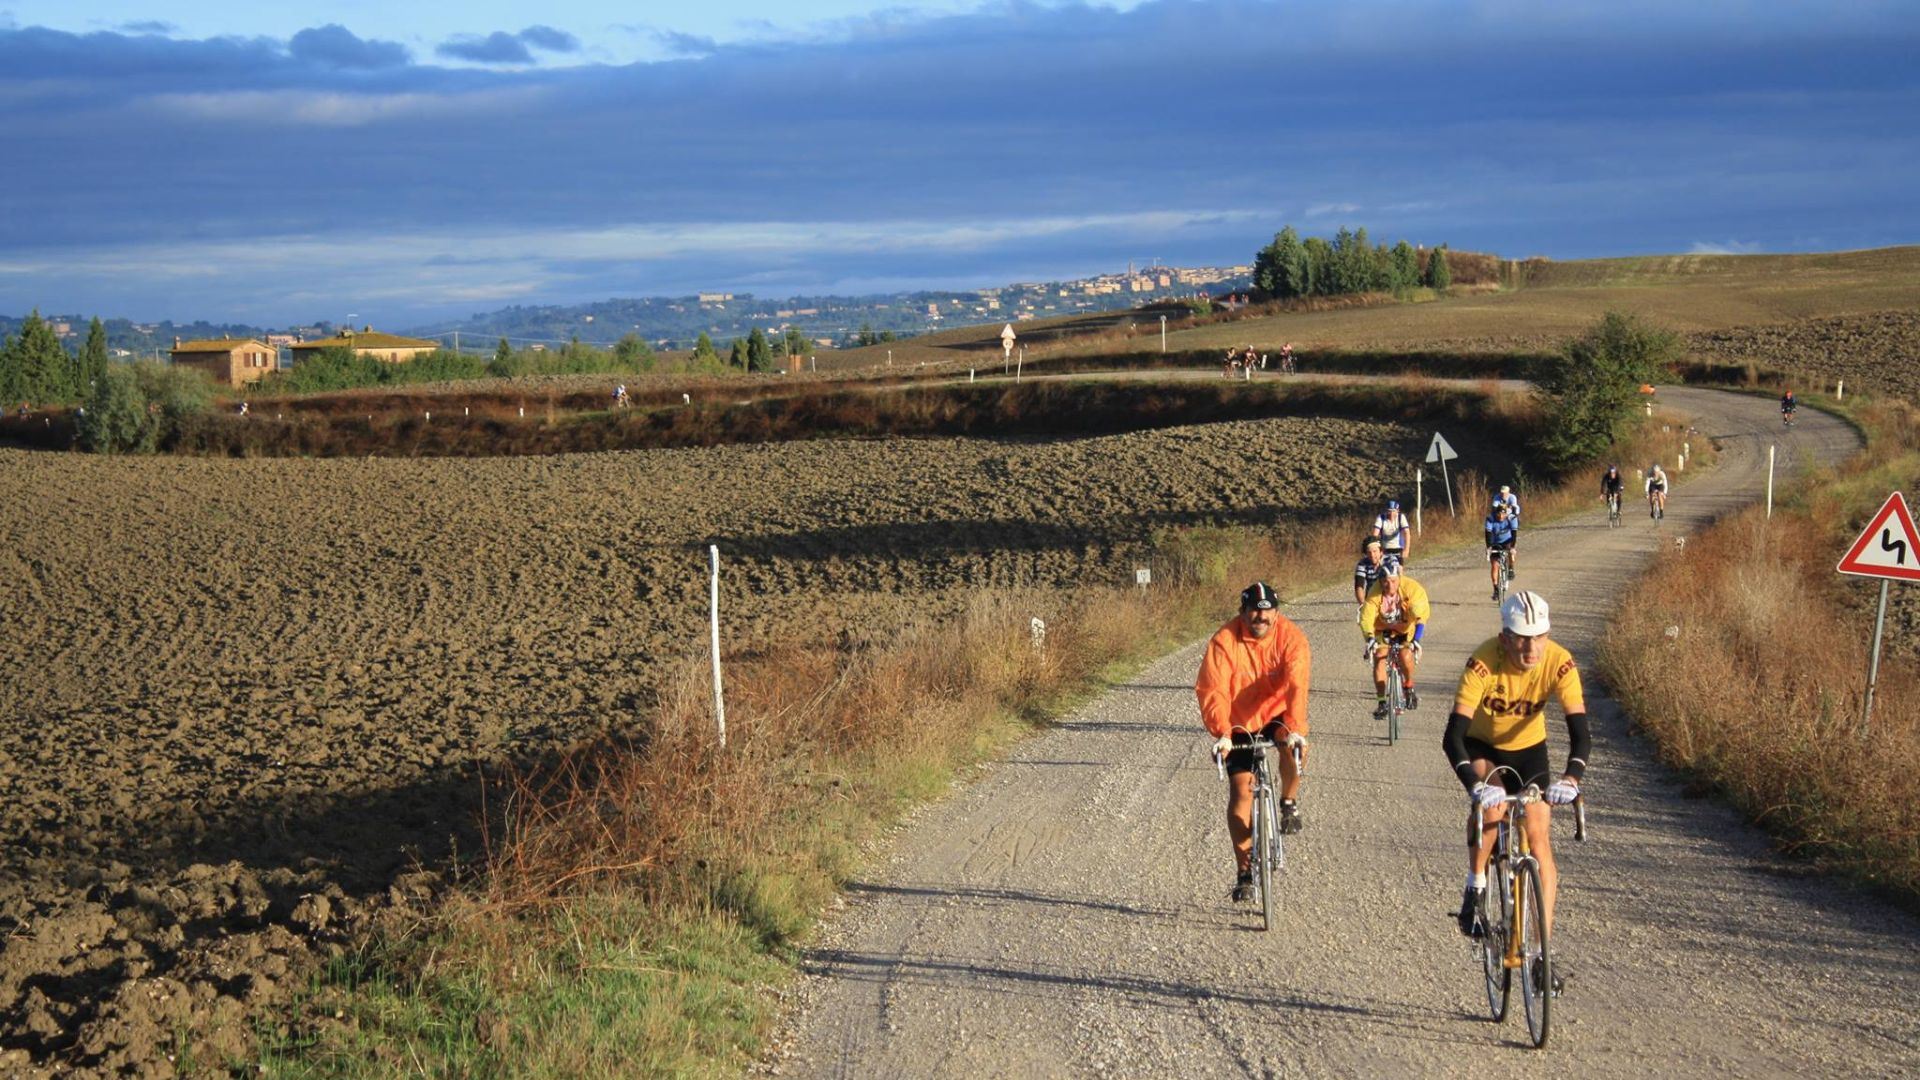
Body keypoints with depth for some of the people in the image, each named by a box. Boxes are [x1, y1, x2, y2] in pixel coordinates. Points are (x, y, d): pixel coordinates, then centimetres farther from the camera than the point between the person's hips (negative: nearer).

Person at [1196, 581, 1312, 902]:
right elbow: (1212, 690, -27)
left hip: (1277, 715, 0)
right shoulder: (1225, 641, -20)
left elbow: (1297, 685, -30)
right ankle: (1244, 871, 6)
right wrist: (1221, 733, -41)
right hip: (1239, 723, 0)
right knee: (1240, 791, -5)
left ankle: (1289, 802, -5)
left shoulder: (1290, 636, -19)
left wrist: (1296, 728, -43)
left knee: (1295, 745, -34)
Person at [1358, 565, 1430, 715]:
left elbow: (1422, 614, -30)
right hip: (1384, 630, 1)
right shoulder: (1374, 593, -25)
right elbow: (1366, 617, -32)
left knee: (1405, 656, -23)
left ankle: (1409, 687, 5)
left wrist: (1416, 639, -41)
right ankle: (1381, 702, -9)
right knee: (1379, 659, -17)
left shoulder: (1411, 588, -26)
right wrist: (1370, 638, -49)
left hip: (1406, 630, -1)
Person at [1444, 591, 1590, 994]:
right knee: (1491, 805, -33)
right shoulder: (1484, 663, -33)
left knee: (1538, 835, -9)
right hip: (1482, 746, -2)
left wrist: (1570, 778, -49)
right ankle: (1474, 892, -11)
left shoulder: (1559, 663, -27)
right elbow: (1453, 735, -37)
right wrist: (1475, 784, -53)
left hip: (1529, 749, 2)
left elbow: (1580, 732, -30)